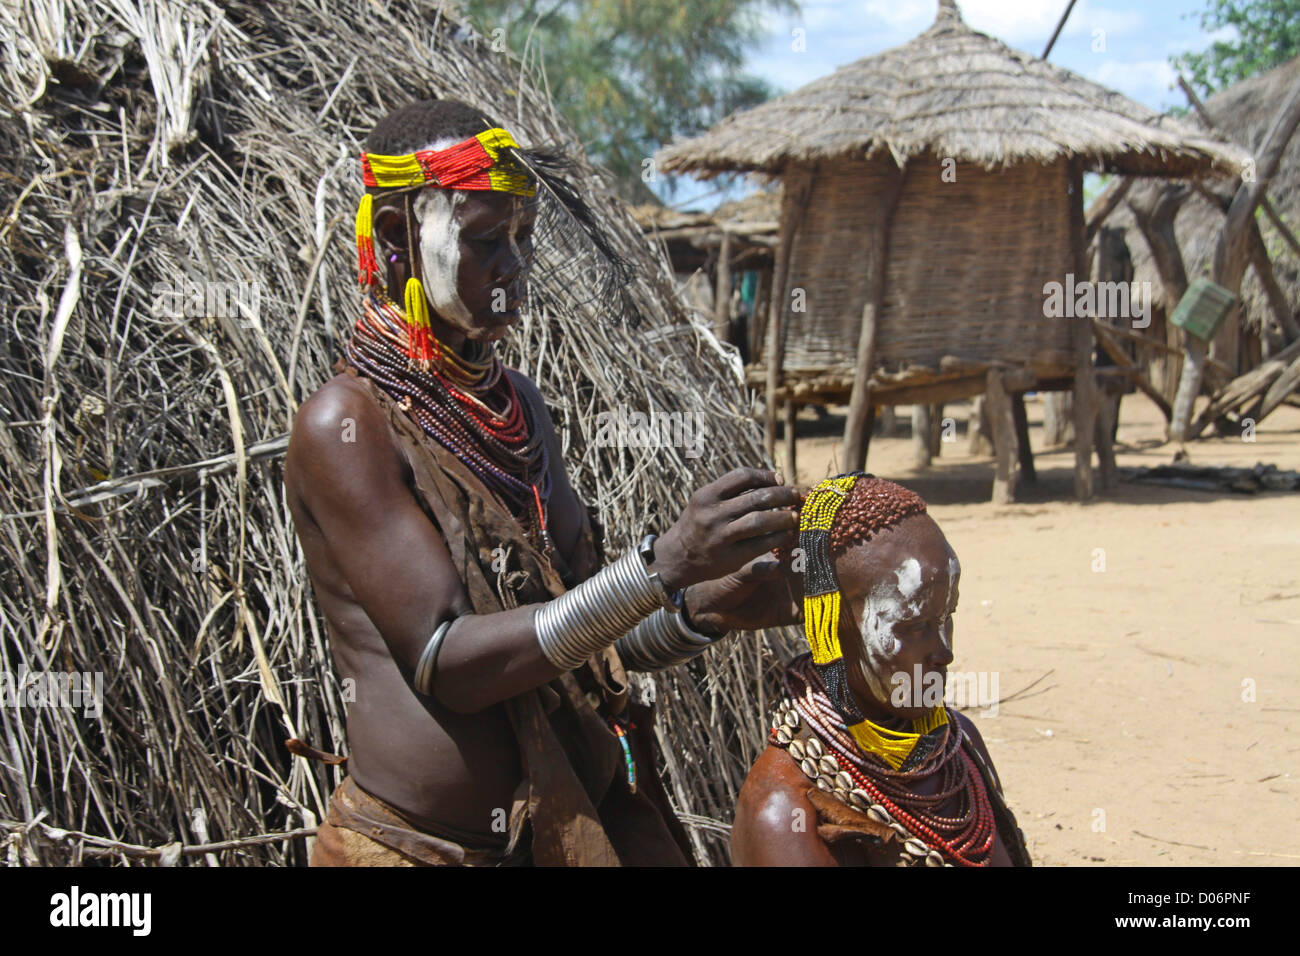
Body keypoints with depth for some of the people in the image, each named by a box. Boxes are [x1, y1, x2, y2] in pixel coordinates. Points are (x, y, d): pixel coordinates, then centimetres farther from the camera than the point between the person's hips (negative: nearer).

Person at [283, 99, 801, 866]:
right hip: (421, 842, -6)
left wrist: (708, 608, -9)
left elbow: (588, 635, 9)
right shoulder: (346, 423, -13)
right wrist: (662, 566, -27)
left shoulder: (517, 405, 8)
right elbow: (446, 663, -21)